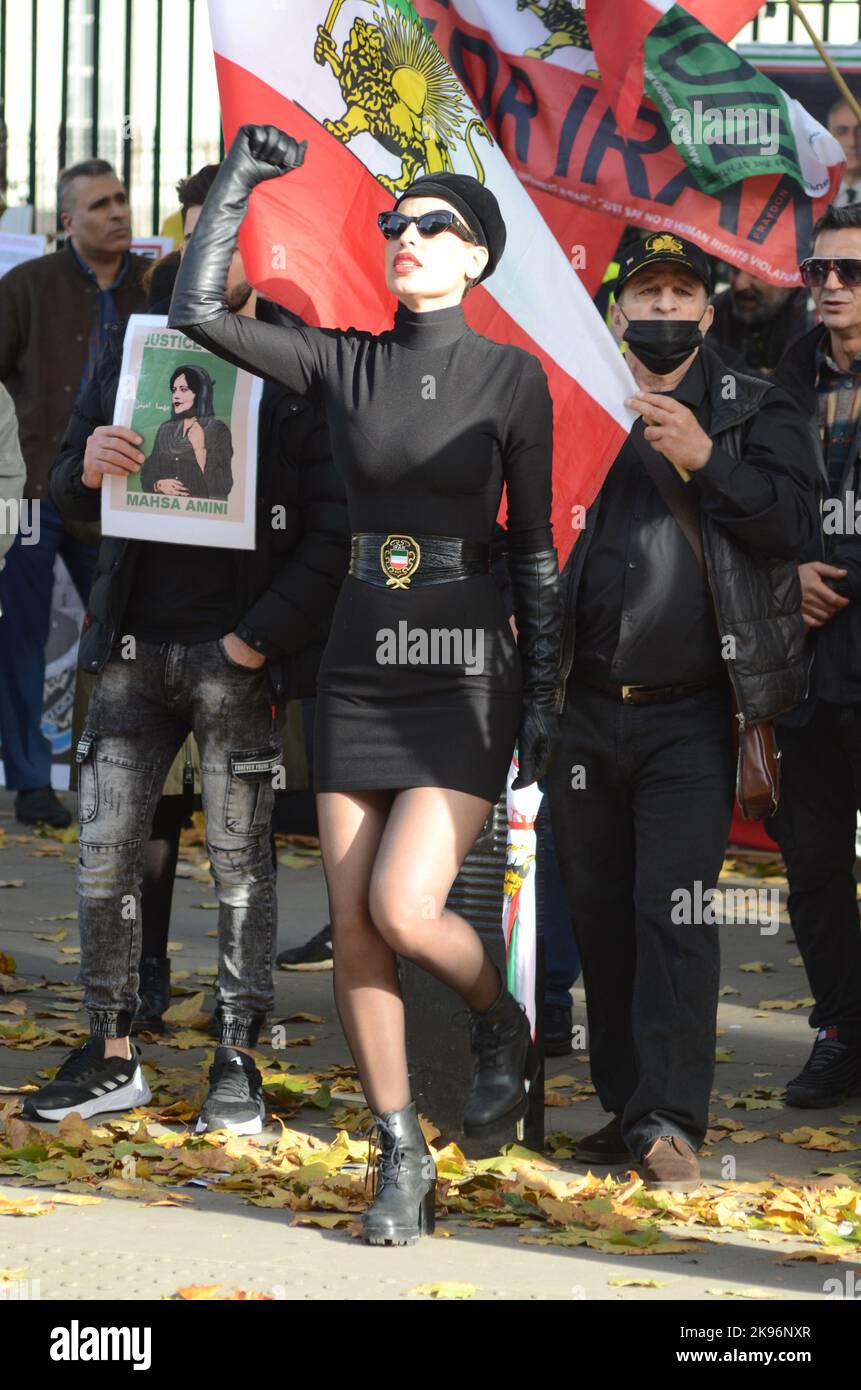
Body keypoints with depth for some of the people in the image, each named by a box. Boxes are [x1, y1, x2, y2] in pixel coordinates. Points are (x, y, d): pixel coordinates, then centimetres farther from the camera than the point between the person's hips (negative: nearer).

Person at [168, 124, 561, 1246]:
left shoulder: (511, 376, -1)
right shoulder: (344, 361, 5)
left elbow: (535, 546, 1)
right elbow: (198, 310, 0)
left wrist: (543, 692, -3)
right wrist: (242, 177, 2)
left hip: (468, 675, -4)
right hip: (359, 671, 4)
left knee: (403, 909, -17)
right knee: (354, 934, 1)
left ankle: (500, 1021, 16)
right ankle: (401, 1161, 14)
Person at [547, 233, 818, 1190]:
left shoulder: (752, 412, 5)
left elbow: (793, 517, -8)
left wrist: (704, 459, -20)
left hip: (688, 718, -3)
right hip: (586, 711, 3)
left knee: (674, 919, -10)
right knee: (599, 918, 7)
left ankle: (669, 1120, -11)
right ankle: (623, 1106, 17)